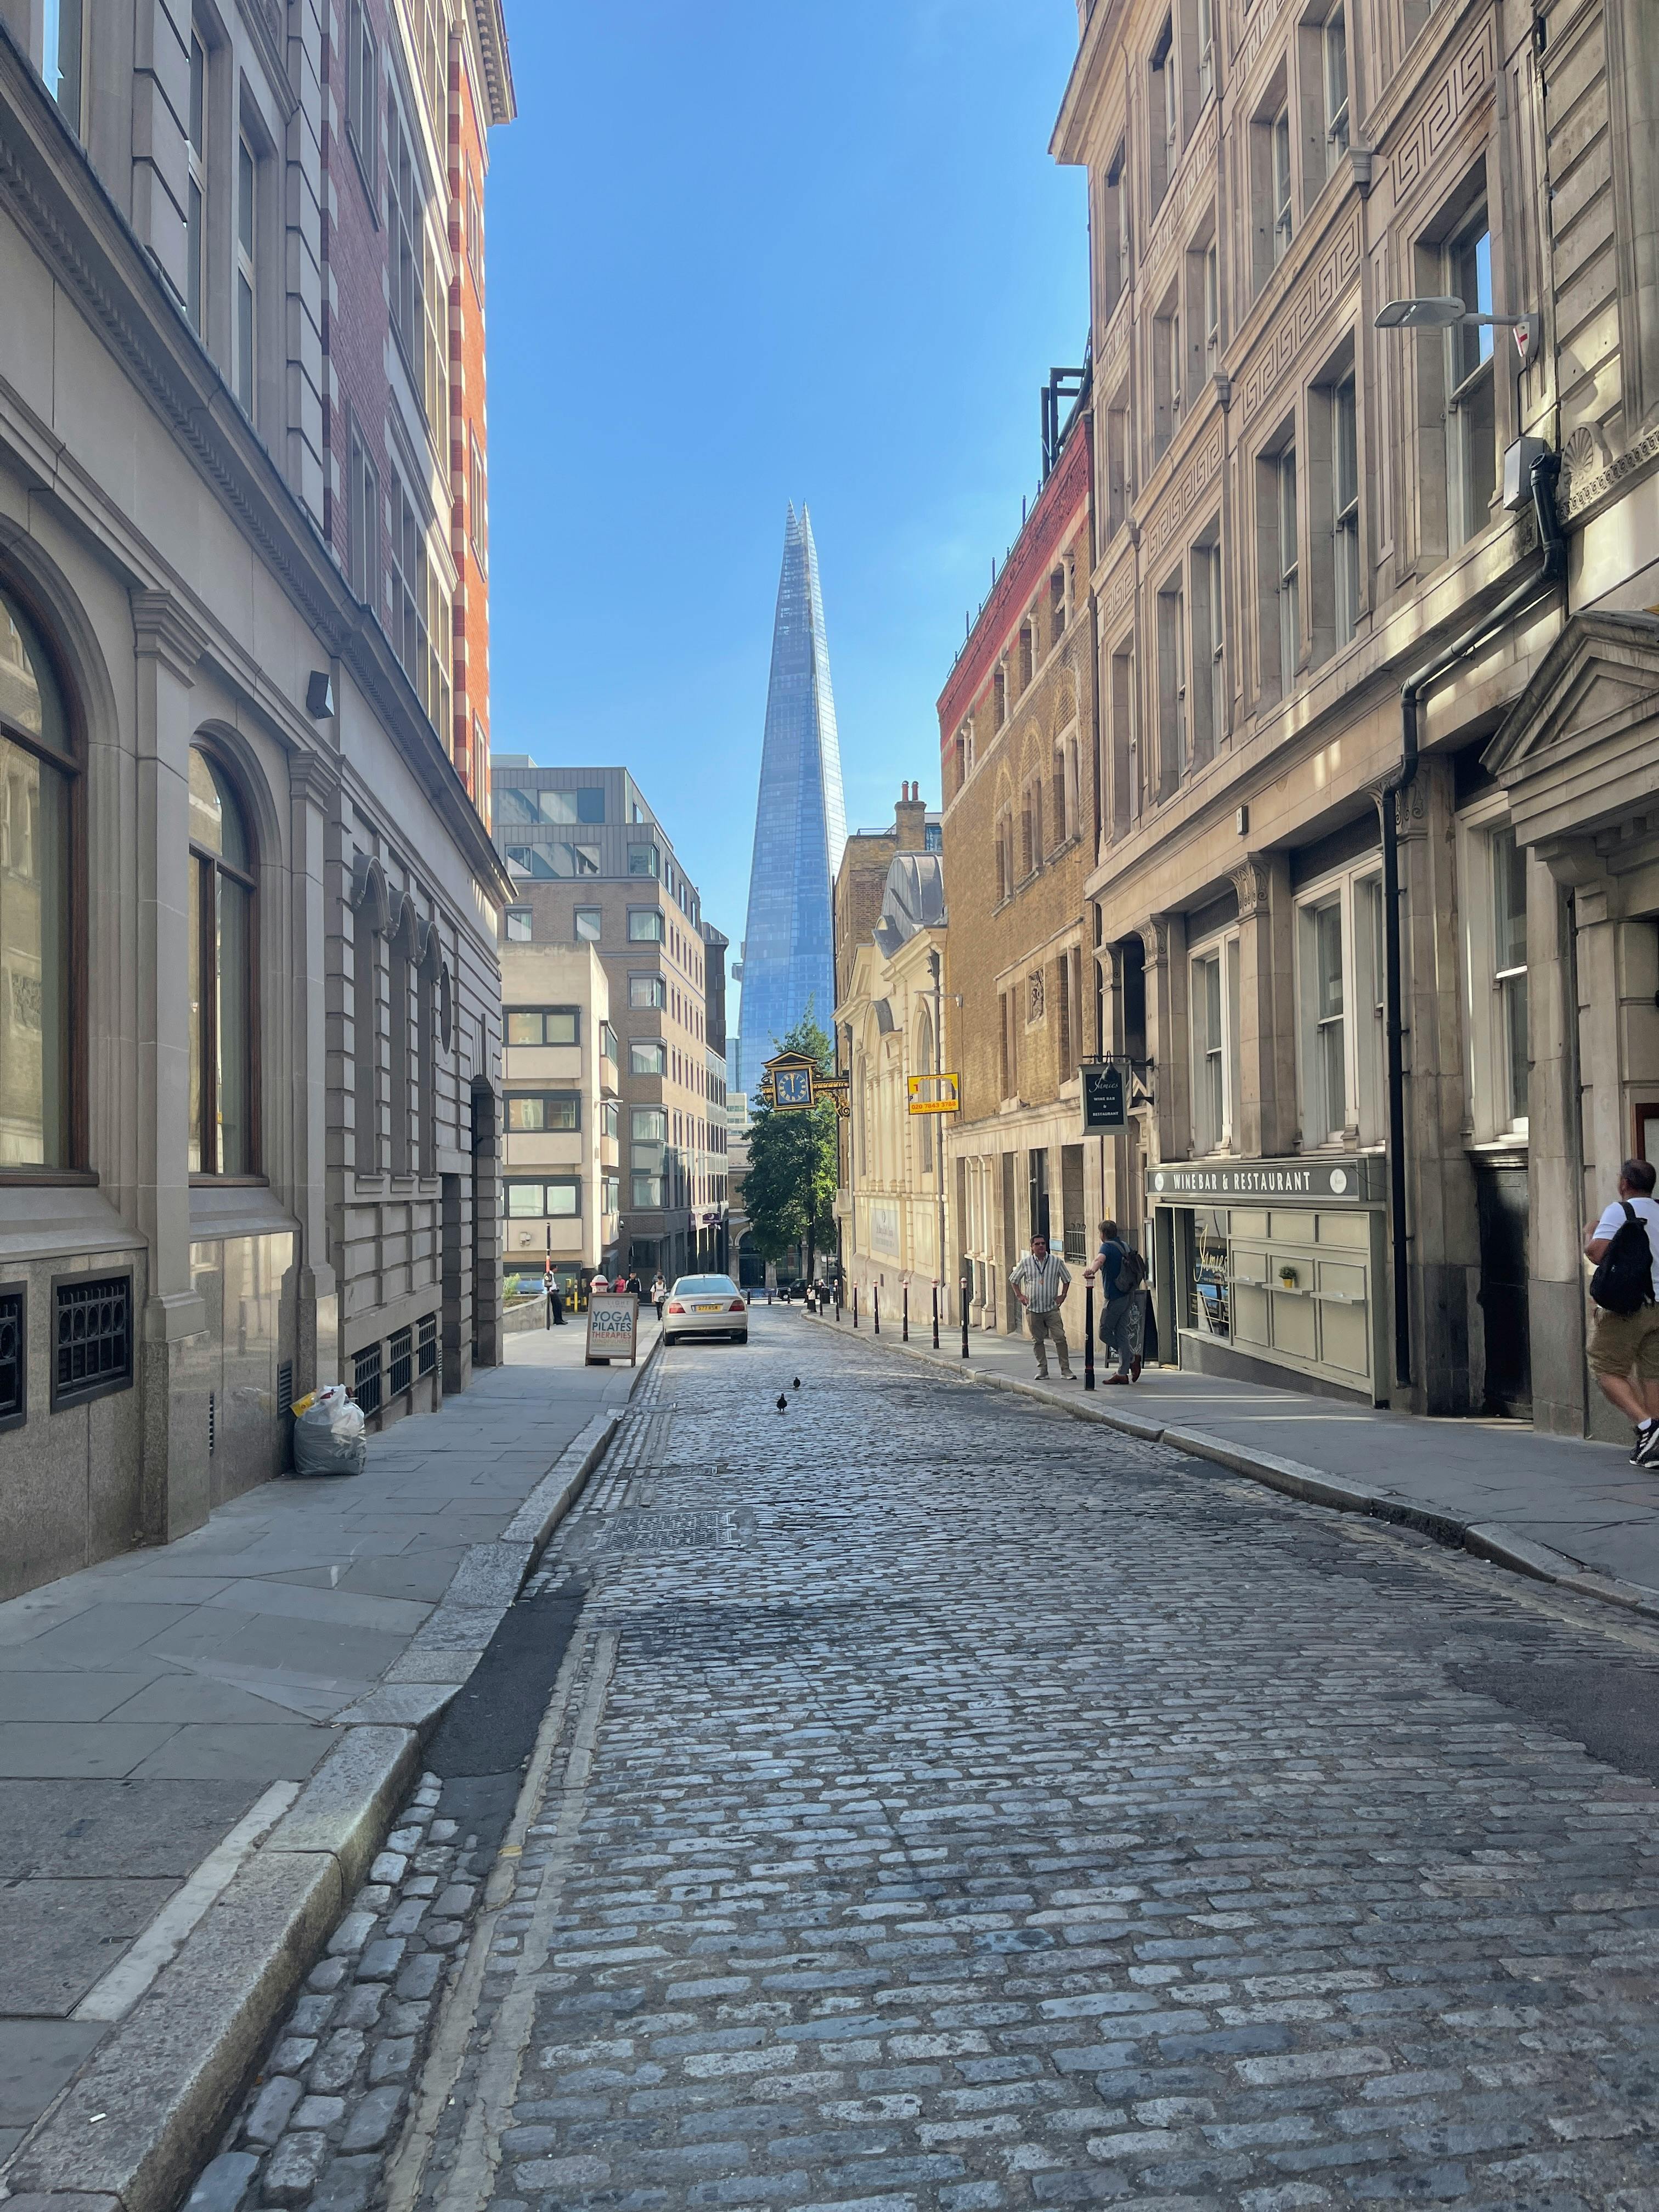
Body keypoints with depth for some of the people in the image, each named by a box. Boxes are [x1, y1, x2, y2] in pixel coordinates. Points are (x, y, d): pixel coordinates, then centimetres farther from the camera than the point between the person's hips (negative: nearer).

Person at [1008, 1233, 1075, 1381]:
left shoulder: (1056, 1261, 2)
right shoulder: (1026, 1263, 3)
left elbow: (1066, 1279, 15)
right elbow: (1014, 1279, 16)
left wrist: (1063, 1295, 5)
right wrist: (1019, 1295, 7)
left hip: (1052, 1308, -1)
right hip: (1033, 1309, 1)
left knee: (1060, 1338, -10)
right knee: (1038, 1341, 7)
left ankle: (1065, 1370, -6)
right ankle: (1042, 1370, 14)